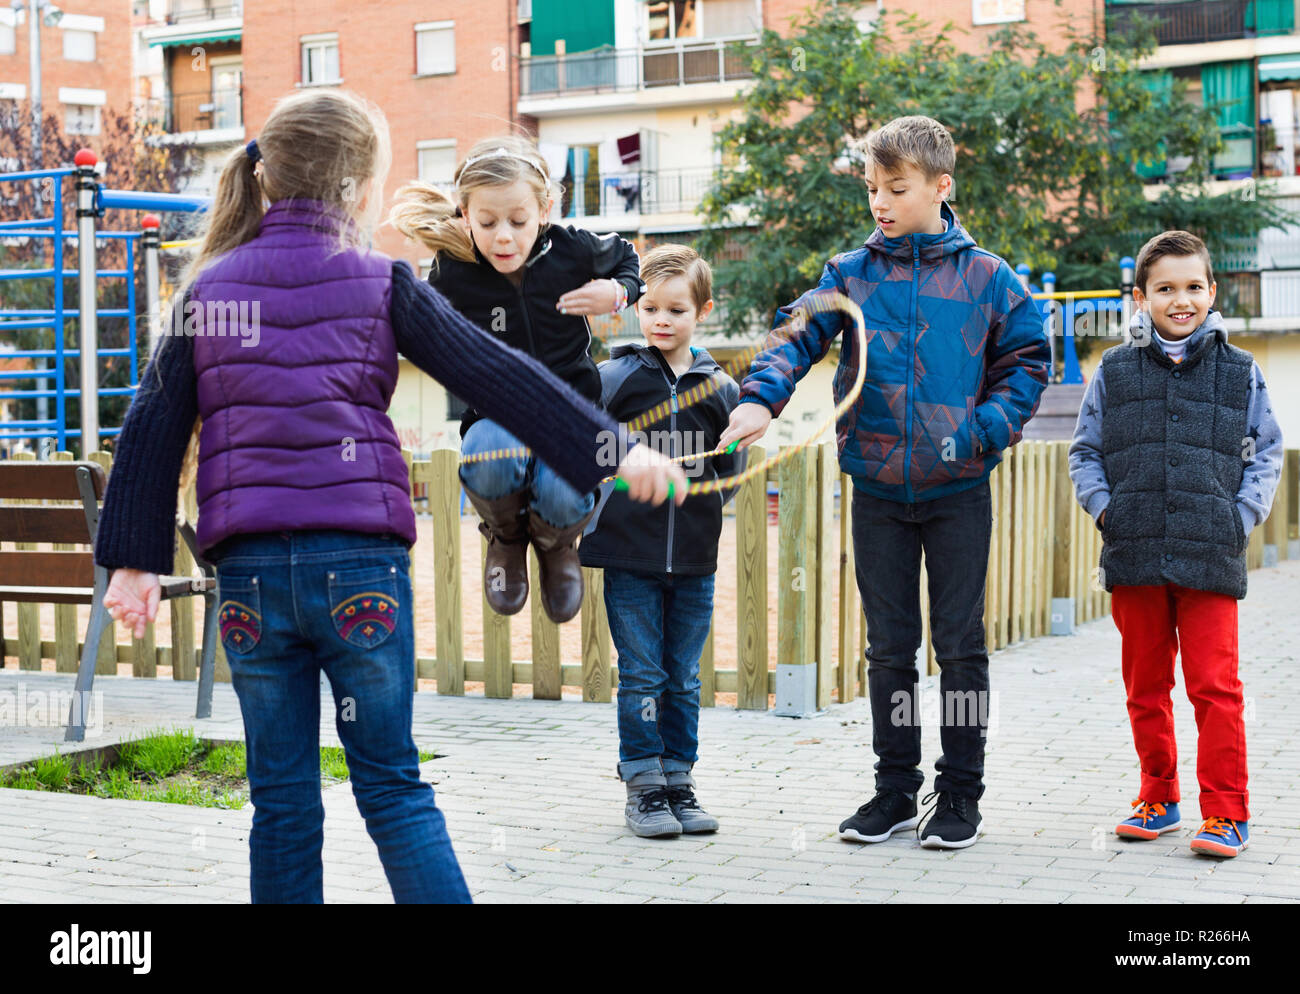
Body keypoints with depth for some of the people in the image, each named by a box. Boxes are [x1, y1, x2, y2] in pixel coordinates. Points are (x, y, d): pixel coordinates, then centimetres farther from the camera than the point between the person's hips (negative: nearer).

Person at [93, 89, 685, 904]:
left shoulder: (210, 286, 8)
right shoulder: (379, 284, 0)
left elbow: (155, 428, 7)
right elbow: (498, 377, -2)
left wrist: (135, 558, 10)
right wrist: (609, 449, 1)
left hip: (249, 569, 2)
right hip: (358, 561, -2)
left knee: (283, 799, 9)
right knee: (392, 784, 5)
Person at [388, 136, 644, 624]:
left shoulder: (572, 250, -10)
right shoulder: (450, 273, -11)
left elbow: (625, 258, 14)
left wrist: (617, 294, -7)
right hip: (495, 414, 0)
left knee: (564, 497, -33)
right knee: (491, 461, -38)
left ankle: (555, 546, 11)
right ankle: (505, 539, 2)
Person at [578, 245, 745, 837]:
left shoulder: (720, 388, 6)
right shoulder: (613, 378, -2)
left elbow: (731, 466, 17)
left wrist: (702, 508, 11)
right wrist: (608, 502, 0)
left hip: (694, 559, 2)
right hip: (629, 553, -2)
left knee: (684, 678, 9)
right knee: (640, 675, 1)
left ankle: (678, 781, 19)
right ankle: (643, 786, 9)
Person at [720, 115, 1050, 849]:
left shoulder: (985, 277, -1)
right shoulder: (850, 274, 2)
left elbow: (1028, 360, 3)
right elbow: (800, 334, -10)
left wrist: (984, 430, -11)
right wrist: (761, 397, -28)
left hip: (959, 490, -2)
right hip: (877, 490, 2)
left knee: (960, 645, 5)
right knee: (889, 646, 10)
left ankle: (961, 795, 16)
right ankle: (896, 788, 21)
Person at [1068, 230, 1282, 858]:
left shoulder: (1240, 373, 6)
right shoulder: (1114, 373, 8)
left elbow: (1266, 453, 11)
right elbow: (1084, 452, 13)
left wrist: (1244, 515, -2)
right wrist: (1103, 506, -2)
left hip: (1210, 556, -2)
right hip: (1133, 554, 2)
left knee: (1214, 685, -6)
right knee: (1146, 686, 11)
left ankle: (1225, 812, 1)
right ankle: (1158, 800, 23)